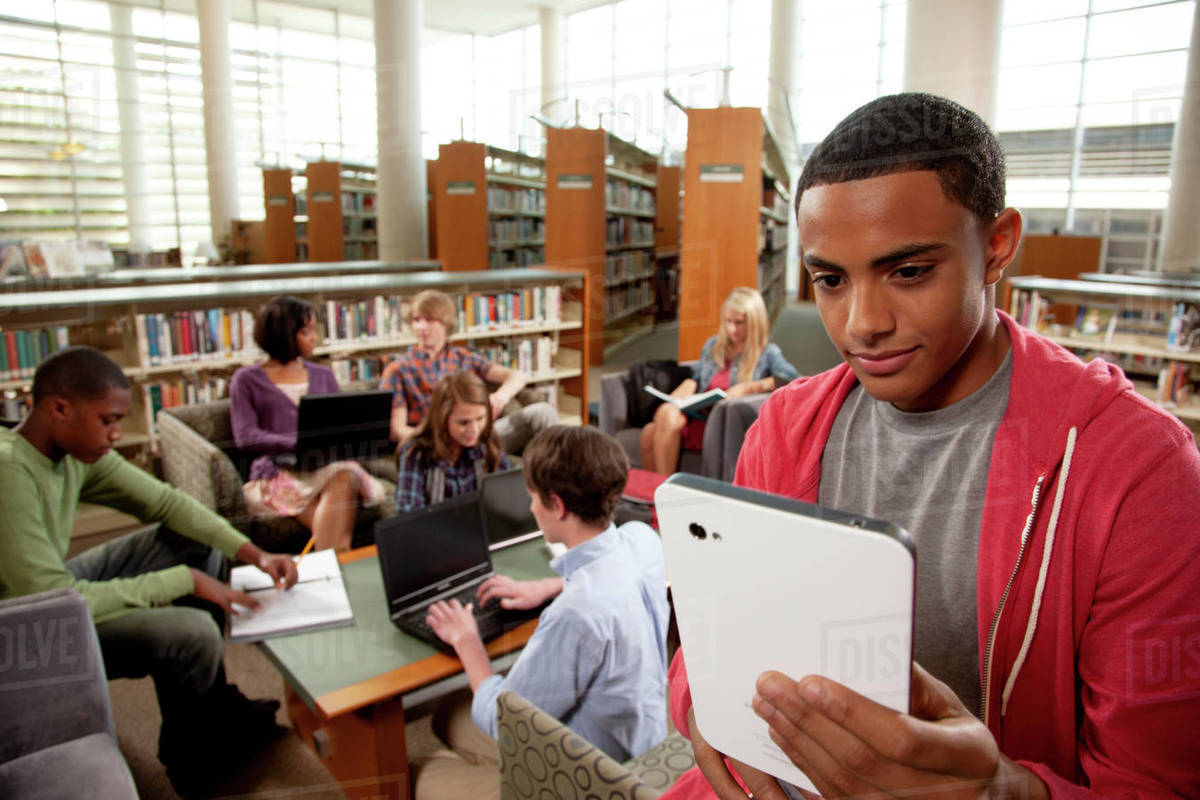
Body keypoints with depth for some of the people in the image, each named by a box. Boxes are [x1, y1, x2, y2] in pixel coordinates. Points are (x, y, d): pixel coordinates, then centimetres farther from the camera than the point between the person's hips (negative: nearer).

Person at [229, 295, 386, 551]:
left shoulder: (323, 375, 23)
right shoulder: (247, 380, 11)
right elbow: (245, 437, -3)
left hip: (328, 465, 3)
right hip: (277, 471, -3)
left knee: (343, 478, -36)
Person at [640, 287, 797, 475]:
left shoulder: (767, 352, 5)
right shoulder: (713, 345, 22)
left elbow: (791, 378, -11)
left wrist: (749, 387, -19)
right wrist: (688, 385, 4)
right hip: (698, 415, 5)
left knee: (668, 414, -31)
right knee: (650, 432, -27)